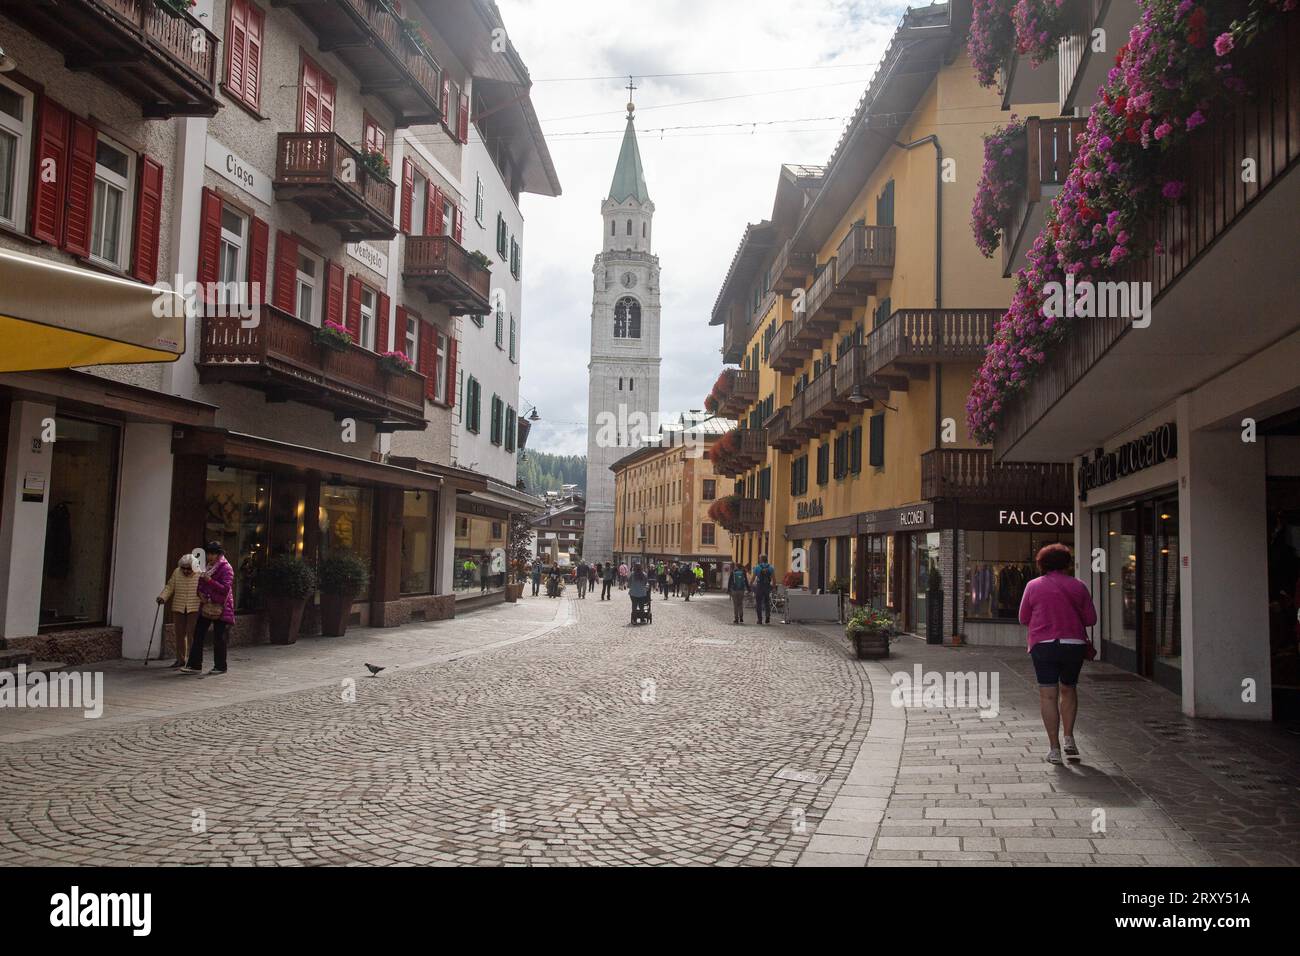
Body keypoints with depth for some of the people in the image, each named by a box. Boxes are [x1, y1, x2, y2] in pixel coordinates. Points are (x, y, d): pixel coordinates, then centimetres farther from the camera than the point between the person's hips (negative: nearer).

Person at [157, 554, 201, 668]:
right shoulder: (176, 572, 3)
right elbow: (170, 587, 7)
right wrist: (162, 597, -7)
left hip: (194, 608, -4)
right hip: (178, 608, 4)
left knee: (192, 633, -7)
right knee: (179, 634, 7)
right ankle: (180, 659, 17)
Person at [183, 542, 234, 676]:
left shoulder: (226, 568, -9)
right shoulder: (208, 567, 15)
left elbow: (225, 589, -18)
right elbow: (201, 583, 23)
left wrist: (210, 581, -24)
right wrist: (200, 593, 2)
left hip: (219, 608, -8)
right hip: (206, 606, 8)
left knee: (218, 638, -1)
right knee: (198, 635, 4)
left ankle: (220, 667, 8)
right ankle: (195, 665, 9)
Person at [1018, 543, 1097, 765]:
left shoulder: (1033, 585, 2)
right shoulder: (1078, 586, 4)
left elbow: (1023, 618, 6)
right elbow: (1091, 619, 5)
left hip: (1044, 645, -1)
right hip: (1074, 644, 2)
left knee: (1048, 695, 0)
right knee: (1069, 690, 20)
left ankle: (1054, 748, -1)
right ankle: (1068, 737, 11)